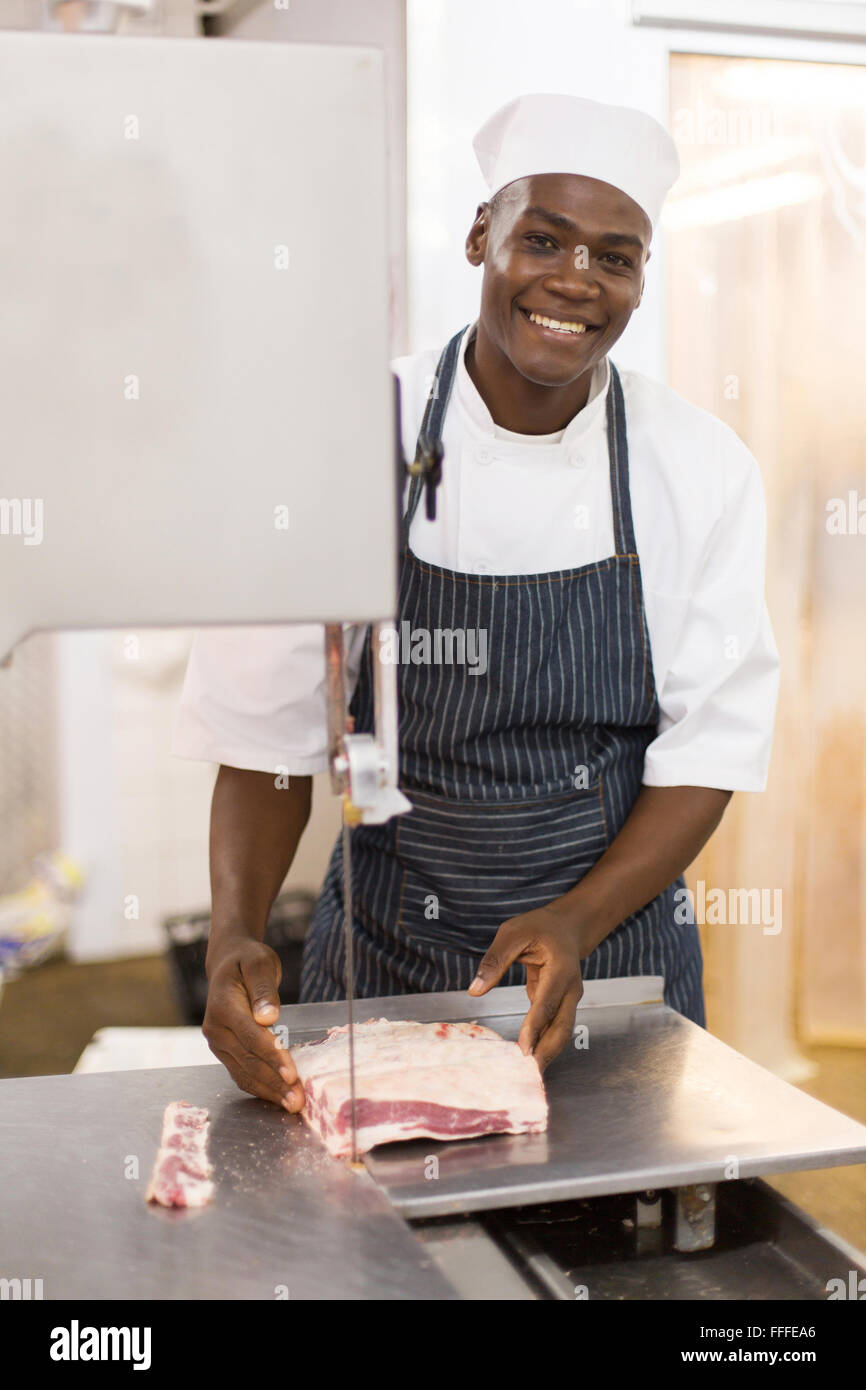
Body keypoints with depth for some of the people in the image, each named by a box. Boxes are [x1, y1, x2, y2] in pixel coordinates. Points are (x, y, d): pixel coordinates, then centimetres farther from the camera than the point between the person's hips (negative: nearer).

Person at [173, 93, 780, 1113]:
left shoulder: (702, 467, -6)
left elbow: (711, 746, -5)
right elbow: (270, 732, -7)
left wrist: (580, 920, -20)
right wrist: (235, 936, -22)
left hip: (616, 936, 1)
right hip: (384, 960, -1)